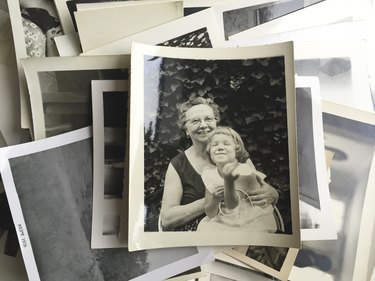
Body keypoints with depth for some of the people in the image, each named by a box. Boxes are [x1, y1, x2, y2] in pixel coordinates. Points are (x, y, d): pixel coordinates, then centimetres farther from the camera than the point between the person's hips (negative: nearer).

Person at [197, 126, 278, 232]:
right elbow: (210, 214, 1)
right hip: (223, 224, 3)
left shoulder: (245, 171, -12)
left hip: (254, 222, -2)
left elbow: (232, 205, -21)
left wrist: (229, 181, -37)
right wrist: (215, 199, -20)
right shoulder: (209, 174, -2)